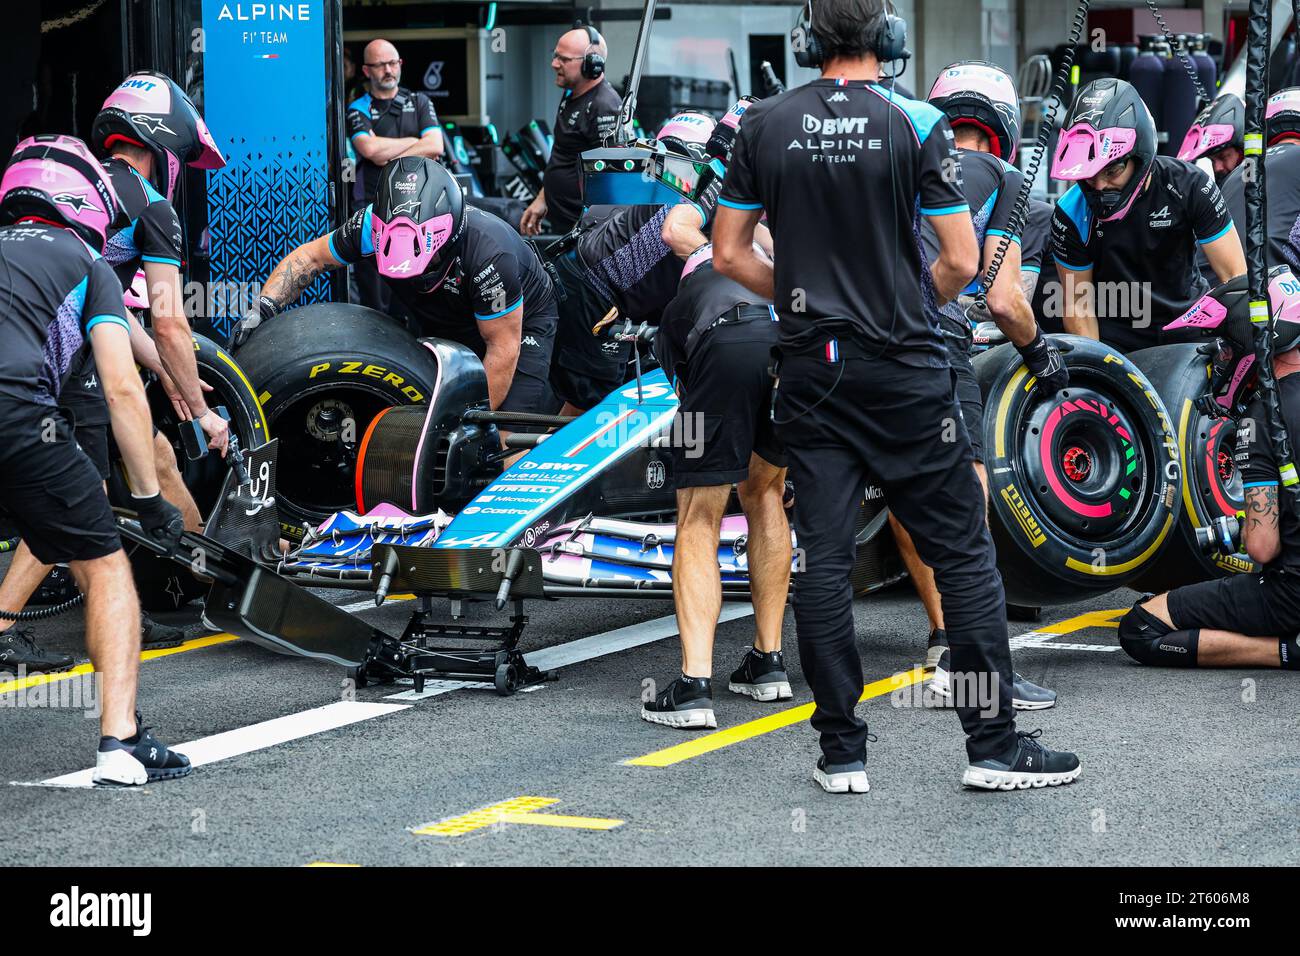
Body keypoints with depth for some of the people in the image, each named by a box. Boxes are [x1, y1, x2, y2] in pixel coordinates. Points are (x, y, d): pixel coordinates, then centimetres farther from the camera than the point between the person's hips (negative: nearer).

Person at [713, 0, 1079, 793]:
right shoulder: (916, 124, -8)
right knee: (962, 550, 4)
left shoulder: (766, 125, 2)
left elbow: (729, 254, 6)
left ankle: (841, 753, 8)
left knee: (823, 559, 5)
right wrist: (911, 302, 10)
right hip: (904, 370, -3)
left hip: (811, 367, 3)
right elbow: (962, 261, -9)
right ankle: (994, 744, 4)